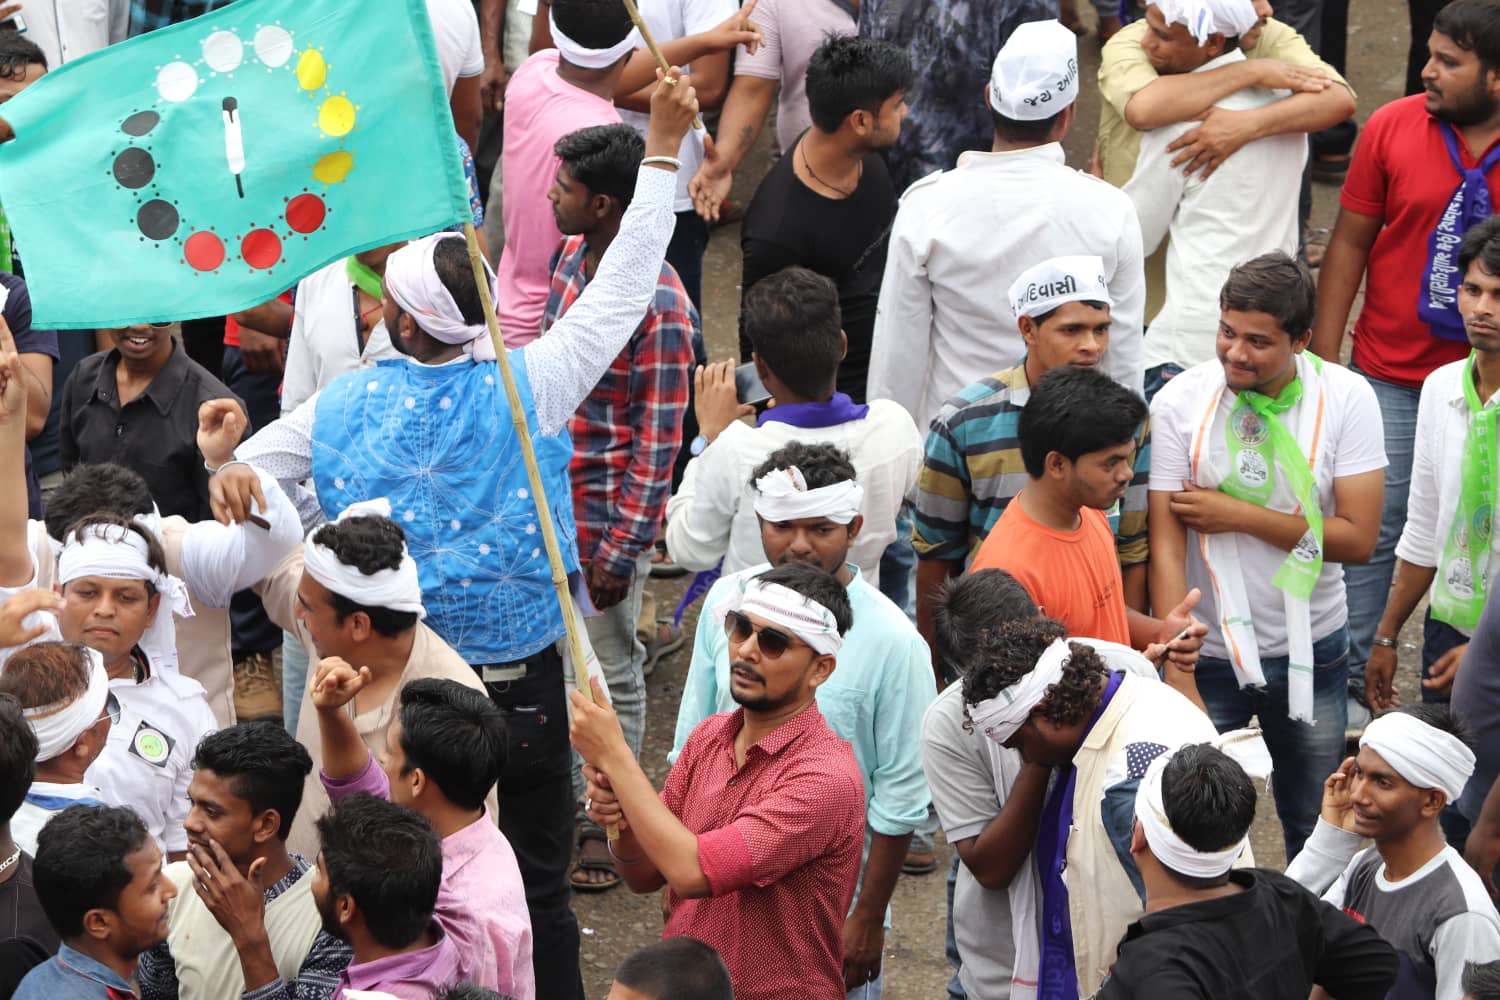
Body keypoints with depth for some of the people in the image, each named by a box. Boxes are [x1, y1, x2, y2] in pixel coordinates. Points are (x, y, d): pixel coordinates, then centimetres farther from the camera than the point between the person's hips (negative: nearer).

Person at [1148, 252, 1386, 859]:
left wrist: (1238, 515, -18)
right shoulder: (1180, 402, -11)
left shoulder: (1345, 399, -9)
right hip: (1208, 651, -1)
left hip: (1311, 650, 1)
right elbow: (1166, 544, -13)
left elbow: (1358, 538, -14)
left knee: (1316, 826, 15)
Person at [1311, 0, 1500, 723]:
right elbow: (1350, 242, 3)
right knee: (1373, 530, 1)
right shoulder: (1392, 128, -3)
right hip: (1391, 375, 0)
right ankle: (1350, 682, 12)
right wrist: (1322, 360, 1)